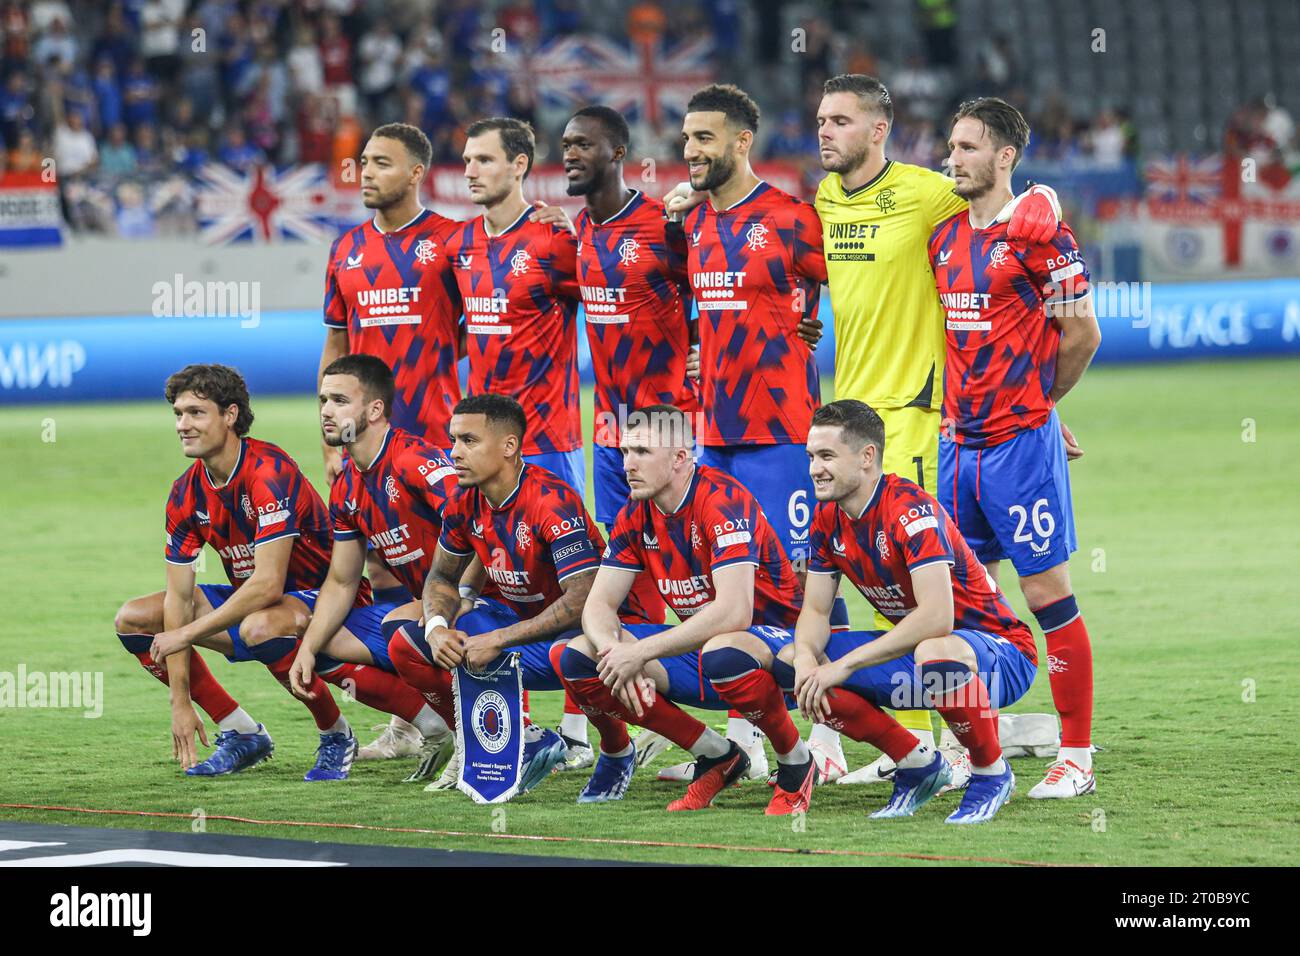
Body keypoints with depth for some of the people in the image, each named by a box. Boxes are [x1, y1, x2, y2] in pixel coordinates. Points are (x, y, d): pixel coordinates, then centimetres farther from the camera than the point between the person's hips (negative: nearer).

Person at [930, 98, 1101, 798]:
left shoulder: (1036, 235, -10)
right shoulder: (946, 237, 12)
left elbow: (1082, 333, -6)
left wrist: (1036, 399, 7)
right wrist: (964, 408, 12)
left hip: (1021, 442, -7)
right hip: (961, 443, 7)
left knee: (1046, 593, -4)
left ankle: (1076, 756, 2)